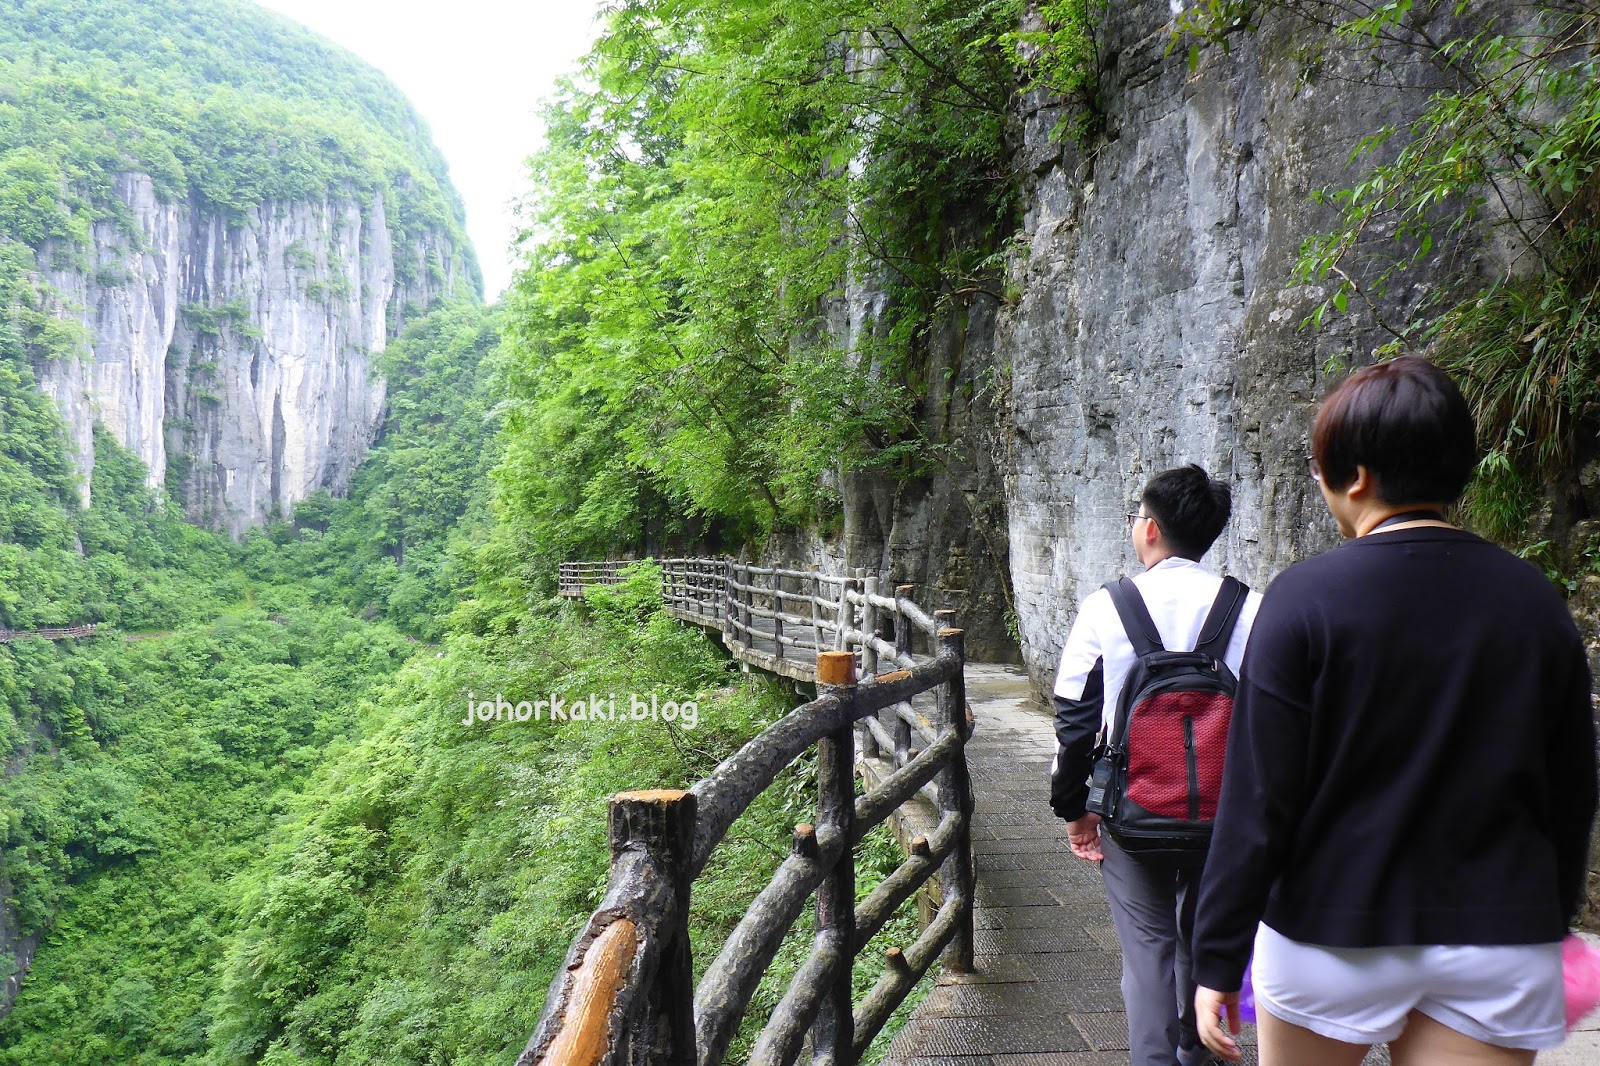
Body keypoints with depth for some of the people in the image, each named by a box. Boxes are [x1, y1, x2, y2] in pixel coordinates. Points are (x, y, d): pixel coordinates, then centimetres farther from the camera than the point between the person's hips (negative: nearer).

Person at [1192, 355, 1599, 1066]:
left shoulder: (1306, 598, -14)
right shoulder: (1537, 601, 0)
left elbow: (1258, 799, -15)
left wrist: (1218, 959, -8)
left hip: (1335, 935, -3)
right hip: (1503, 944, 3)